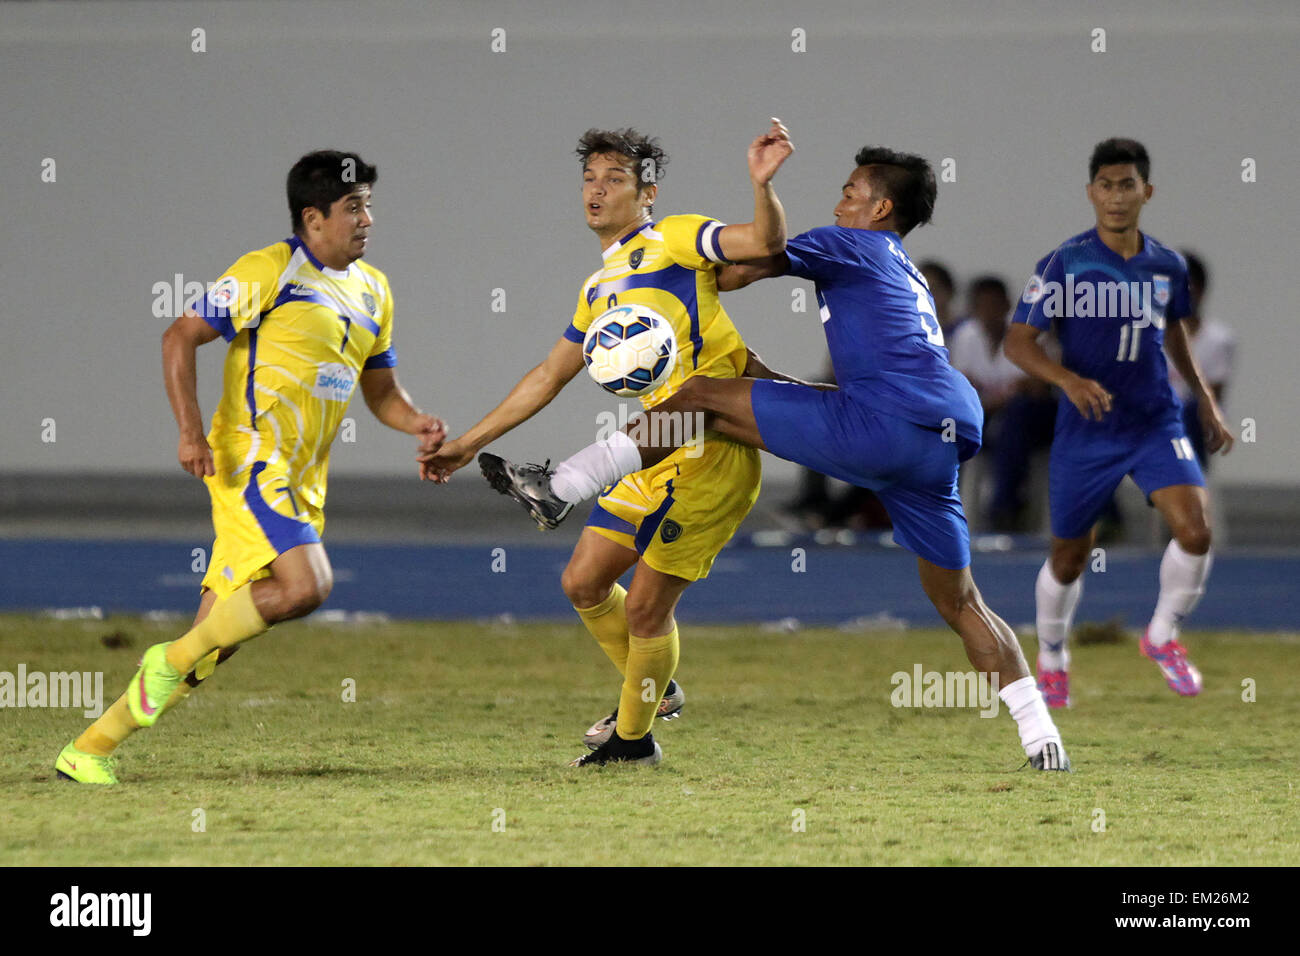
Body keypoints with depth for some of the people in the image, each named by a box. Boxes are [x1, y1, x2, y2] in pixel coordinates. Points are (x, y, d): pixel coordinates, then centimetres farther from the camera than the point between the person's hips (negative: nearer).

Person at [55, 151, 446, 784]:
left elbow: (381, 389, 25)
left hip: (302, 483, 8)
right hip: (250, 462, -7)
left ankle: (91, 748, 11)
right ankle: (172, 659, -9)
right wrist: (190, 430, -19)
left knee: (211, 649, 4)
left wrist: (417, 424, 2)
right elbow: (180, 338, -8)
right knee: (305, 585, -28)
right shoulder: (270, 271, -7)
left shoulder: (372, 291, 16)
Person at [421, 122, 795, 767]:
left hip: (714, 452, -8)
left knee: (644, 608, -4)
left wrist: (762, 184, -38)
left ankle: (634, 735, 17)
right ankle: (655, 690, 33)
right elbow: (549, 377, 29)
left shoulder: (672, 240, -3)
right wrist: (468, 445, 30)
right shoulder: (600, 289, 20)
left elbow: (763, 242, -18)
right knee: (584, 583, 10)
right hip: (657, 453, 8)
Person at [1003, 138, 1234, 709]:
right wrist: (1068, 379, -29)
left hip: (1156, 424, 2)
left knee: (1195, 532, -18)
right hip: (1085, 431, -2)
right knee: (1069, 558, 8)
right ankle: (1051, 660, 35)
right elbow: (1017, 342, -12)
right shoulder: (1063, 264, -11)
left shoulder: (1168, 267, 2)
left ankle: (1162, 636, 7)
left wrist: (1206, 401, 19)